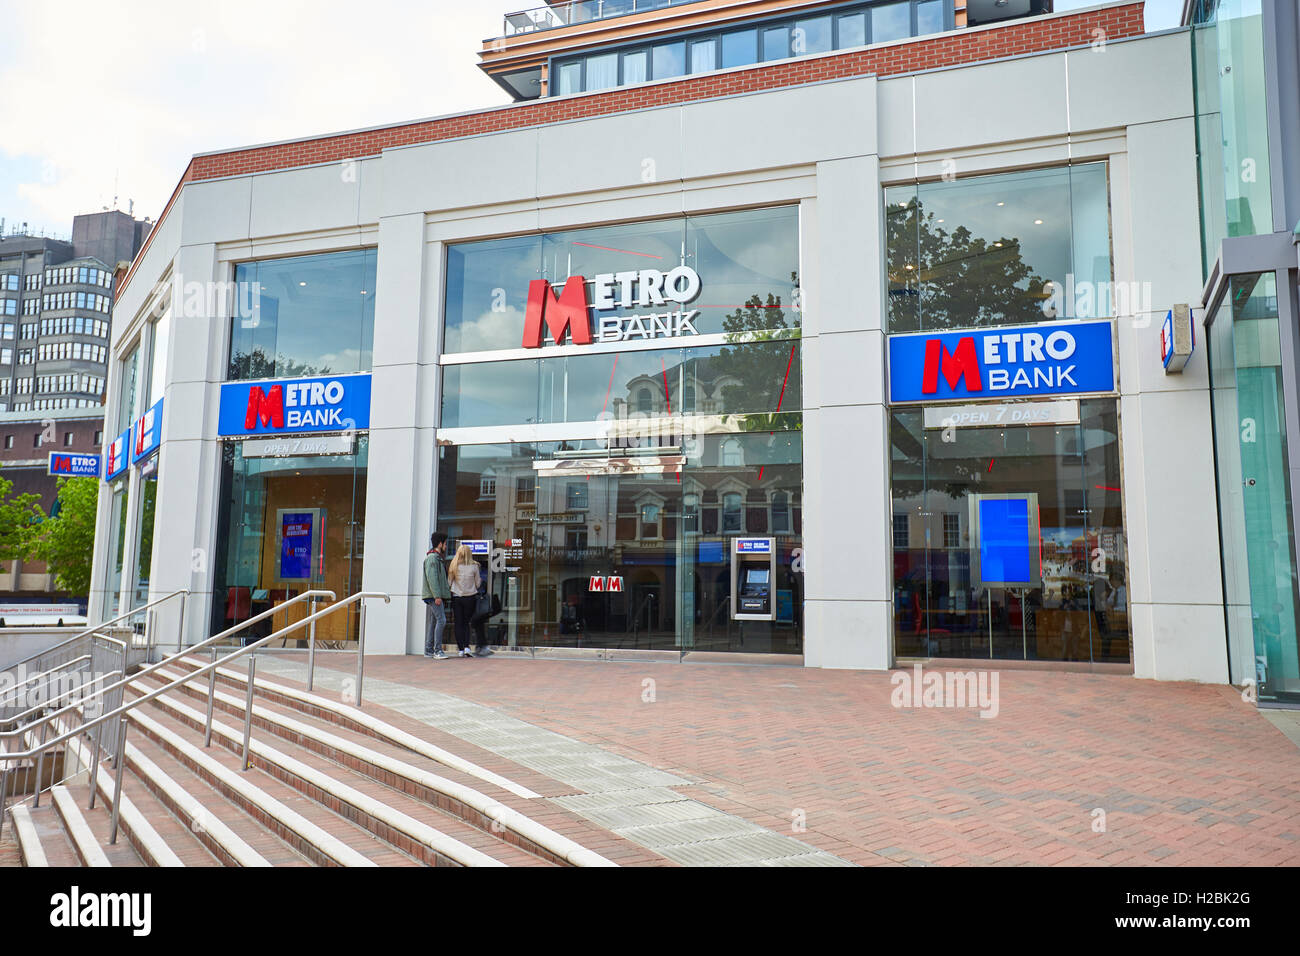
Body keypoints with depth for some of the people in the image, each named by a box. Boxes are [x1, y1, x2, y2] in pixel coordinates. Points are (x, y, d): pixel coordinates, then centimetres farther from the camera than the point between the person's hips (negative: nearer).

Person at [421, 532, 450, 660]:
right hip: (433, 595, -10)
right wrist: (437, 596, -23)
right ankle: (438, 650, -17)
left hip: (437, 596, 10)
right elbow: (432, 578, -19)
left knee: (432, 622, 9)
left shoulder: (437, 558, 21)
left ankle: (429, 650, 11)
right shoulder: (432, 558, -11)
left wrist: (446, 590, 21)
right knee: (441, 620, -15)